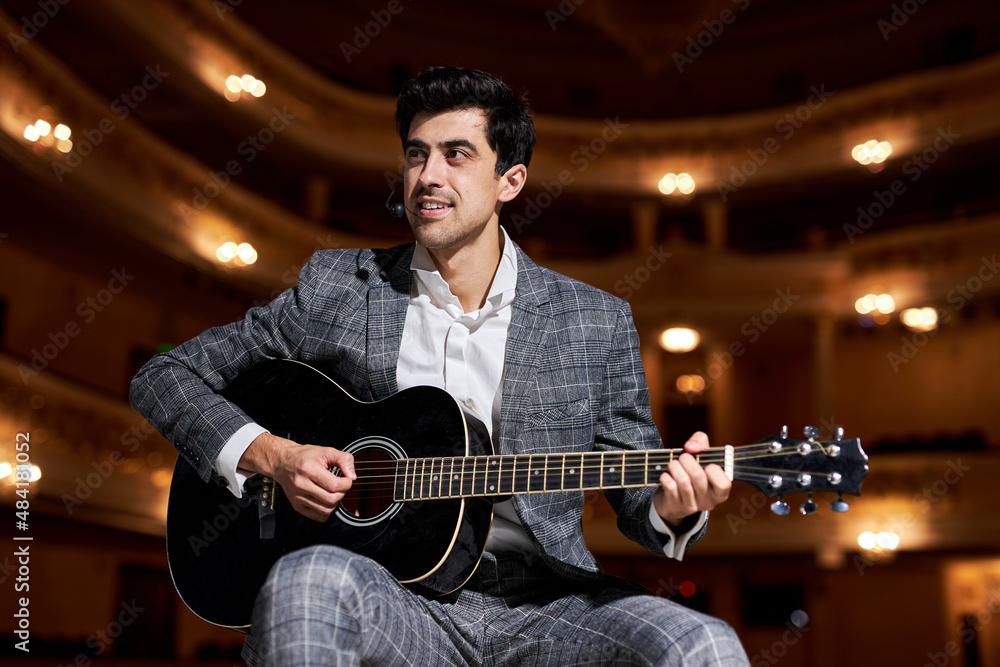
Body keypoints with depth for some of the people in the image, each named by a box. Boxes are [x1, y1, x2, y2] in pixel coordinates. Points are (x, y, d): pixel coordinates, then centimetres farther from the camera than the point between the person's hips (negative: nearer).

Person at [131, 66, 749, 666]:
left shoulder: (597, 321, 5)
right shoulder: (338, 287, 4)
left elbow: (633, 485, 11)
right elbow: (166, 375, 8)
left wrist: (672, 508, -13)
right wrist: (270, 454, -9)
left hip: (539, 604, 1)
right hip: (391, 596, 0)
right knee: (307, 578, -35)